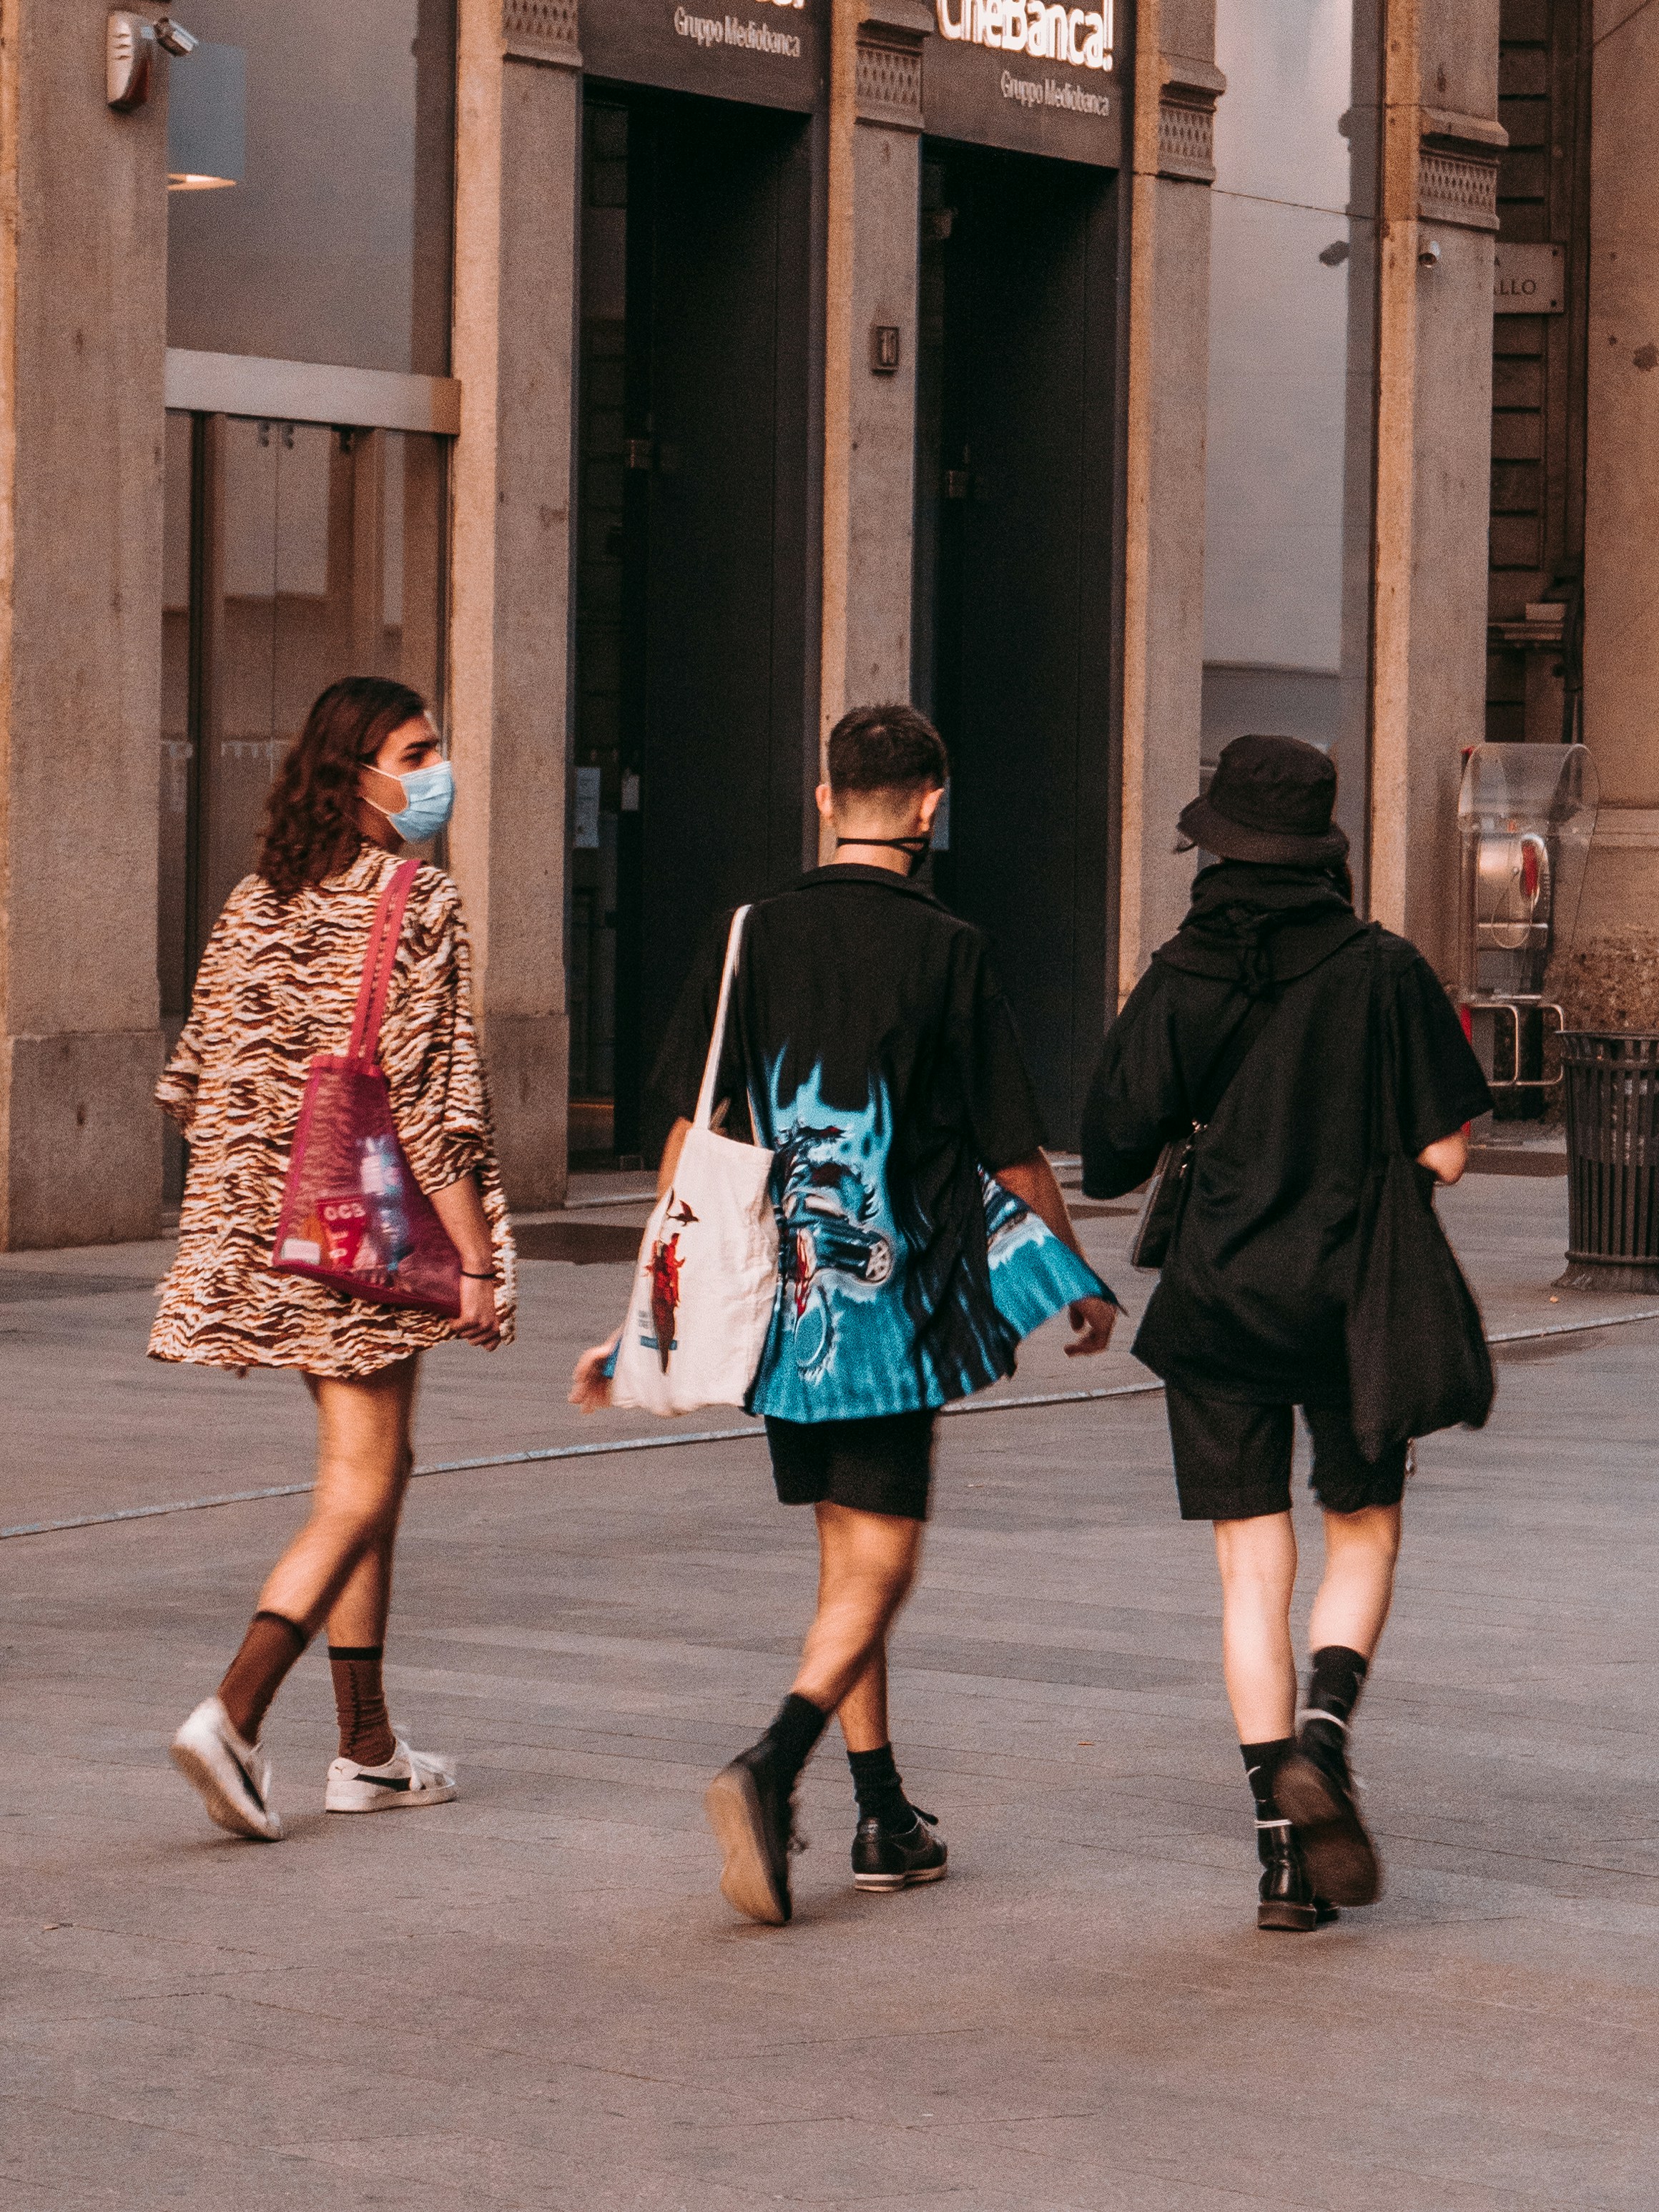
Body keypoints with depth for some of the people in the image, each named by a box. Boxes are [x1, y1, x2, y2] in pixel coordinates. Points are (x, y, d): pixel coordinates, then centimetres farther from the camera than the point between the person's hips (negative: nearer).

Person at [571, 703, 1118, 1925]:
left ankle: (886, 1817, 24)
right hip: (894, 1298, -5)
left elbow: (692, 1136, 2)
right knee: (879, 1570, -2)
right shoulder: (949, 953, -8)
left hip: (777, 1295, 5)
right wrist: (1083, 1279, 11)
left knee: (845, 1557, 17)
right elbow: (1013, 1153, -4)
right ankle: (769, 1770, -24)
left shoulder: (751, 939, 3)